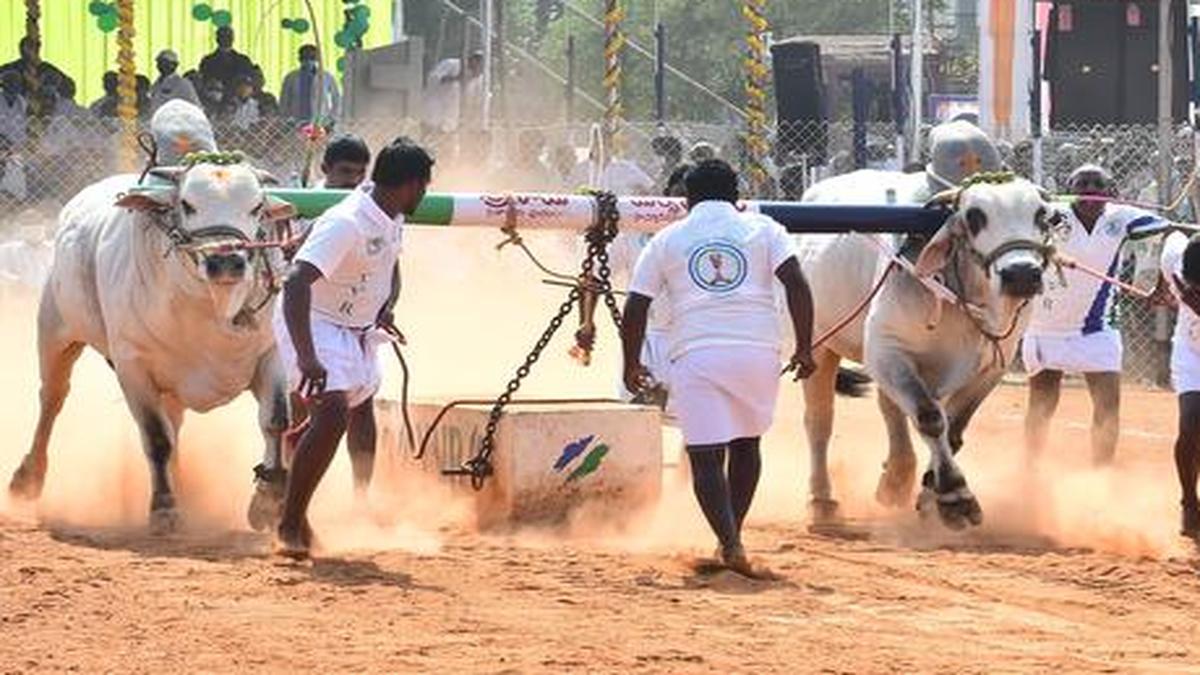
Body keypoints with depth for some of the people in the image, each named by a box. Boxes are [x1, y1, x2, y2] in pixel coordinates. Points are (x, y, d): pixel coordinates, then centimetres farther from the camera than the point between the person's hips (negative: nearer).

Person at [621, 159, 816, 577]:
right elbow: (796, 284, -1)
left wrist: (631, 365, 19)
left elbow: (636, 307, 9)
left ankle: (731, 542, -21)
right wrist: (804, 348, 1)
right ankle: (732, 537, 24)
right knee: (746, 443, 22)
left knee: (706, 455, -2)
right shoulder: (762, 229, 12)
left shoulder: (667, 240, 13)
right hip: (757, 350, 1)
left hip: (695, 354, -1)